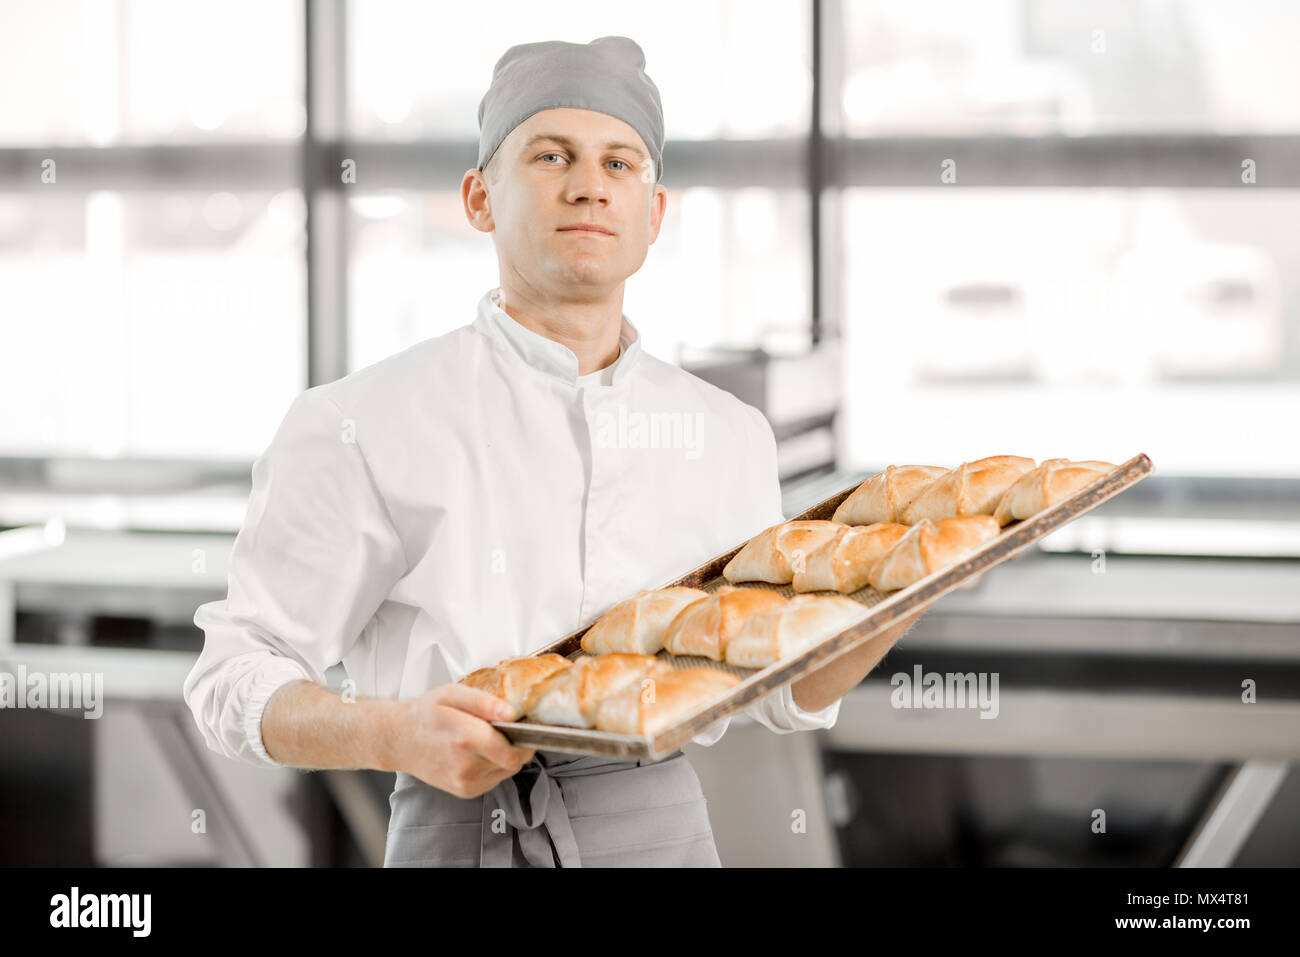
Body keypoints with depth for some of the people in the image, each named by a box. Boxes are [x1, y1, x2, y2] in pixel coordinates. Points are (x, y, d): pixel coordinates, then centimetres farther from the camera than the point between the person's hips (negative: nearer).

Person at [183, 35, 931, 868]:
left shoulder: (732, 436, 9)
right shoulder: (363, 427, -4)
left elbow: (787, 690, 16)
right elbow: (233, 680, -3)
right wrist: (395, 735, -21)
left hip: (673, 831, 4)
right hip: (464, 837, -3)